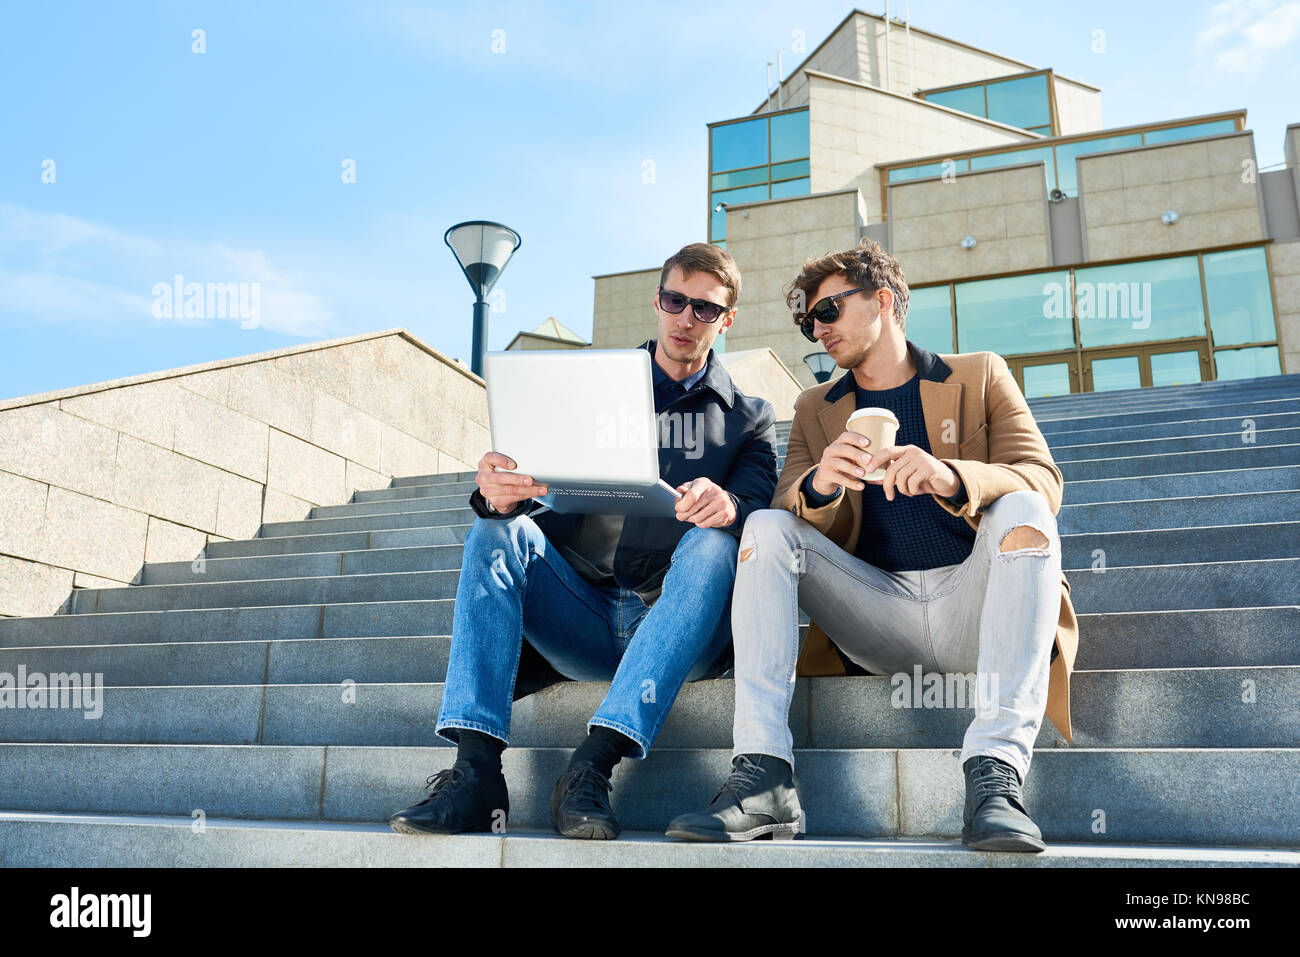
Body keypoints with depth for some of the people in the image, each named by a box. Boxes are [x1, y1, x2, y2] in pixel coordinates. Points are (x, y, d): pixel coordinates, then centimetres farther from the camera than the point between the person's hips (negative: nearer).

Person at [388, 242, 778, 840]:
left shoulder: (748, 416, 15)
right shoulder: (593, 391, 18)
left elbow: (761, 506, -3)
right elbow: (539, 486, 5)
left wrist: (731, 505, -29)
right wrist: (497, 494, -21)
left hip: (680, 629, -1)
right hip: (584, 623, 2)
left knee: (712, 544, -31)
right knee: (498, 529, -21)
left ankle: (595, 763, -39)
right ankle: (475, 769, -33)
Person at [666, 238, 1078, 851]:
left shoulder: (979, 375, 12)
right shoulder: (815, 409, 19)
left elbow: (1042, 483, -4)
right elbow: (789, 509, 4)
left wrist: (950, 477, -26)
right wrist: (820, 485, -21)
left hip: (971, 604, -1)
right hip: (876, 610, 2)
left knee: (1021, 510, -28)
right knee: (765, 528, -18)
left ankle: (995, 771, -37)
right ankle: (763, 777, -29)